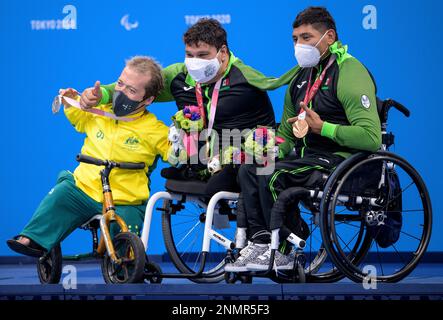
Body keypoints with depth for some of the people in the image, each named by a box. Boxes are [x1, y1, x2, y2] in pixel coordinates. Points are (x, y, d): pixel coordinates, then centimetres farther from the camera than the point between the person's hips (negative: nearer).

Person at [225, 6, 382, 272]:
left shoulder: (350, 73, -13)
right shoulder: (302, 77, 15)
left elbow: (371, 137, -24)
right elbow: (286, 132, 22)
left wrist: (322, 128, -24)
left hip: (341, 159, -9)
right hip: (307, 155, 9)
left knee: (272, 175, -25)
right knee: (249, 170, -7)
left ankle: (286, 251, -13)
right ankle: (260, 241, -9)